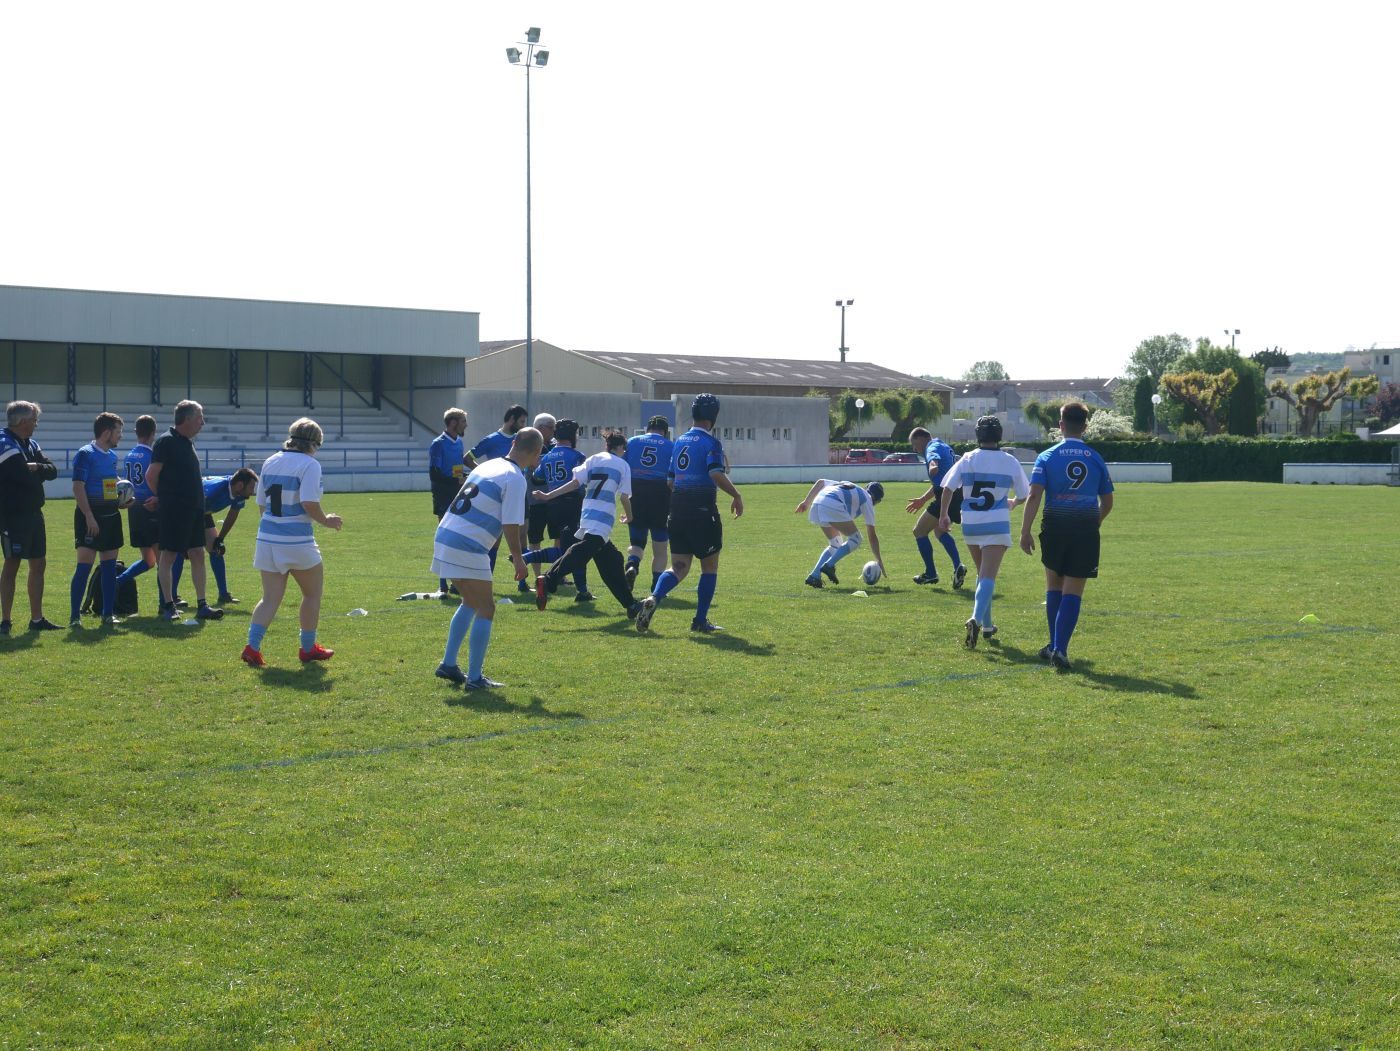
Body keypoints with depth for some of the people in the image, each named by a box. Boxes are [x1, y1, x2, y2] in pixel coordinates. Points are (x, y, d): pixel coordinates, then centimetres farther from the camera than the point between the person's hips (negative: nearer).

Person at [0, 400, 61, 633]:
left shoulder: (31, 444, 14)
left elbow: (52, 471, 4)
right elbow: (26, 477, -23)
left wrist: (36, 468, -14)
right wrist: (40, 471, -3)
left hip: (33, 513, 9)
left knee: (39, 564, 11)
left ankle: (37, 619, 20)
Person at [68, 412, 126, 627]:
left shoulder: (112, 455, 14)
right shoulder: (85, 454, -10)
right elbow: (78, 488, -16)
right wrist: (89, 517, -22)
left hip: (111, 514, 8)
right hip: (91, 516, -8)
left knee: (110, 565, 8)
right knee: (85, 564, -9)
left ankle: (108, 614, 14)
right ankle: (74, 616, -4)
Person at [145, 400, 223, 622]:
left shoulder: (188, 442, 15)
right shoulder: (166, 441, -12)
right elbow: (151, 474, -13)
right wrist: (162, 497, 2)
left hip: (193, 509, 8)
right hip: (173, 510, -8)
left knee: (198, 555, 6)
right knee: (168, 556, 0)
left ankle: (202, 606, 9)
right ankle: (168, 606, 6)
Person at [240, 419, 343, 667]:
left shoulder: (270, 462, 11)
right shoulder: (309, 464, -9)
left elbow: (261, 504, 13)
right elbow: (309, 503, -20)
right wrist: (326, 521, -4)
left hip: (267, 538, 6)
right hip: (297, 541, -6)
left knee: (270, 597, 9)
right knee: (312, 593, 14)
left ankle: (252, 646, -8)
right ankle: (308, 648, 21)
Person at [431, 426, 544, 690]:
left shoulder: (488, 466, 16)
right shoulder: (515, 478, -10)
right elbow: (511, 526, -14)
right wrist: (518, 559, -1)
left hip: (444, 537, 9)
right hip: (467, 549, -9)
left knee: (471, 603, 23)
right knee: (485, 609, 1)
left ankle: (448, 665, 24)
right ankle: (475, 678, 2)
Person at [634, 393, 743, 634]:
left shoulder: (679, 442, 15)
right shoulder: (711, 443, -7)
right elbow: (716, 474, -22)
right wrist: (736, 495, -10)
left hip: (677, 511, 6)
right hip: (702, 511, -6)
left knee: (679, 567, 6)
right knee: (710, 566, 9)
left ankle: (653, 599, -20)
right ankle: (701, 621, 10)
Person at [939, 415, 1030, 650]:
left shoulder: (967, 459, 1)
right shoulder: (1009, 462, -1)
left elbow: (948, 488, -3)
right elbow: (1024, 494, 8)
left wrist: (943, 515, 8)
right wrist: (1012, 503, 30)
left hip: (970, 524, 3)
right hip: (996, 524, -3)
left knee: (983, 573, 21)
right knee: (988, 576, -8)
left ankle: (986, 625, 27)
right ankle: (977, 619, -31)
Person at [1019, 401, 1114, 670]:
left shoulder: (1047, 457, -2)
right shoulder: (1096, 459, 5)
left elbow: (1034, 496, -12)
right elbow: (1107, 502, 10)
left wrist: (1025, 532, -12)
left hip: (1055, 528, 0)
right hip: (1086, 531, 0)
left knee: (1054, 586, 18)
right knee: (1072, 592, 1)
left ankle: (1055, 645, 22)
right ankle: (1059, 648, -10)